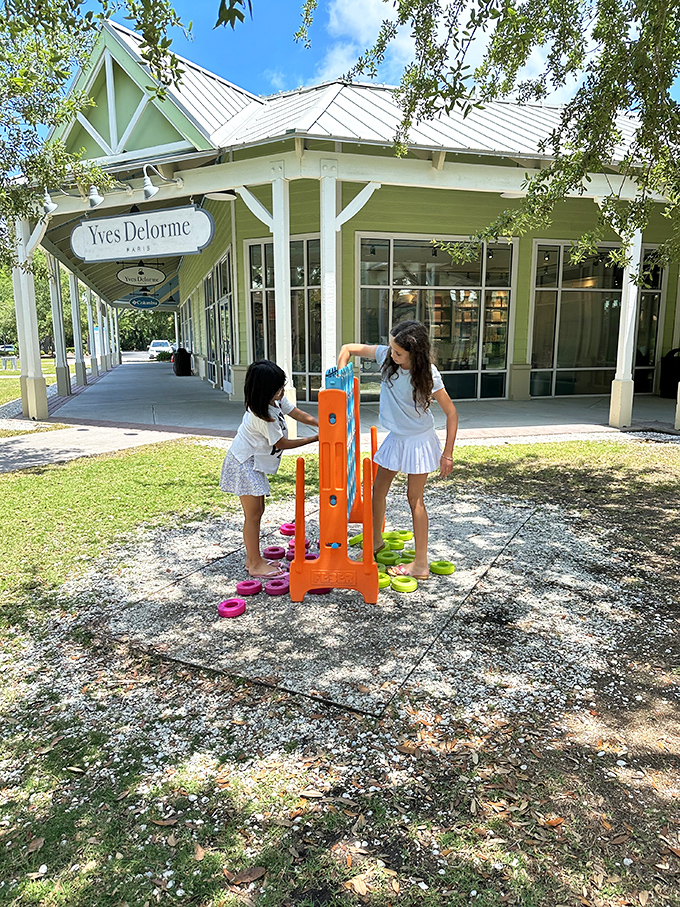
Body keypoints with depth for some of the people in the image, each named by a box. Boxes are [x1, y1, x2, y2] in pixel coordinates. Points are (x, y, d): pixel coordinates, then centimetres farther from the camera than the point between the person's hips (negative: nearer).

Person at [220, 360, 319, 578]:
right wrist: (314, 439, -16)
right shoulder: (262, 416, -30)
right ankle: (255, 564, 6)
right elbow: (282, 444, -20)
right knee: (253, 514, -4)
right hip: (244, 463, -10)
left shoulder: (276, 400, -5)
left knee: (258, 510, 14)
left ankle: (253, 558, 24)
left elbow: (299, 415, 3)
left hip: (255, 462, 10)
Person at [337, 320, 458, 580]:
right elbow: (348, 349, -2)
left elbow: (451, 413, -16)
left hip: (418, 441, -5)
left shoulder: (428, 375, -22)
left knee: (415, 498, 0)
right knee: (378, 489, 13)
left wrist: (447, 454, -17)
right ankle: (376, 541, 36)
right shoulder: (385, 356, -11)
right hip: (395, 438, 6)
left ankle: (421, 564, 10)